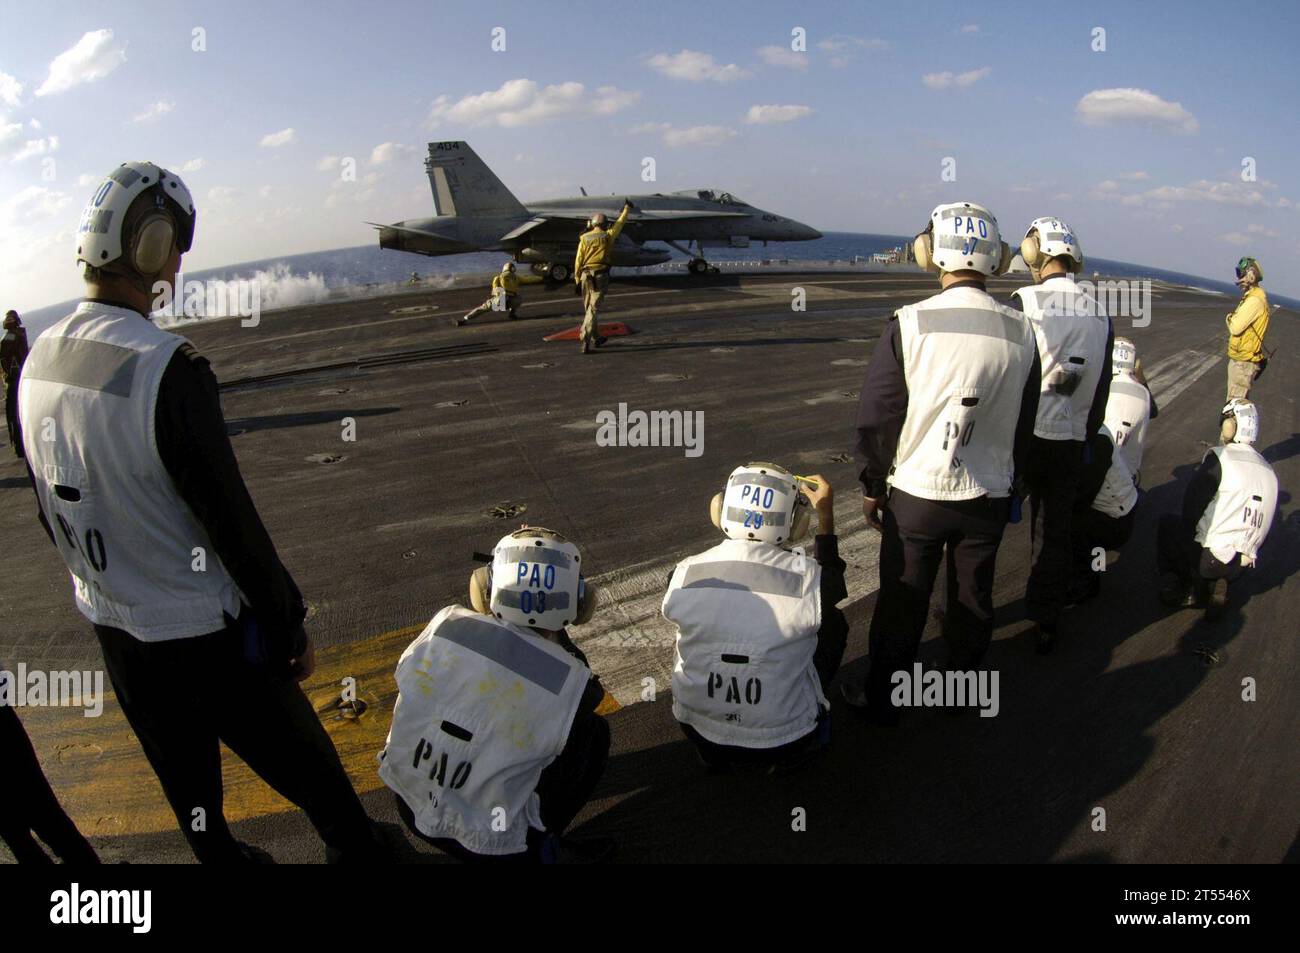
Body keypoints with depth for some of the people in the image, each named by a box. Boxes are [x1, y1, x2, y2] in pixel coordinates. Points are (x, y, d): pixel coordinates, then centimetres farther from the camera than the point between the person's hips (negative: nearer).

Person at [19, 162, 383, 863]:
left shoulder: (36, 363, -1)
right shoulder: (168, 368, -26)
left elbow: (50, 509, 10)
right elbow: (233, 523, -22)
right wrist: (290, 626, -10)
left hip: (112, 630, 8)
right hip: (205, 635, -7)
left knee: (188, 791, 25)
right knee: (308, 772, 13)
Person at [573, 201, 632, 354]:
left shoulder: (584, 238, 3)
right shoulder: (608, 236, 1)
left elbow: (578, 260, 1)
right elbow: (620, 222, 18)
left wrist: (577, 280, 8)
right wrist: (627, 208, 34)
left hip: (586, 275, 2)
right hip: (601, 276, -2)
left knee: (588, 308, 17)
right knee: (593, 309, -7)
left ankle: (596, 338, 31)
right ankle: (585, 341, -19)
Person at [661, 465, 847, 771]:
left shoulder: (684, 576, -16)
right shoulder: (806, 579, -21)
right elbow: (831, 589, 5)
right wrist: (825, 514, 10)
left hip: (700, 733, 2)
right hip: (785, 741, -1)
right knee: (834, 622, 15)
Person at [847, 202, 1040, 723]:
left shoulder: (910, 324, -15)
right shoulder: (1020, 332, -4)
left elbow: (877, 416, -10)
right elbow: (1024, 425, 6)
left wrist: (872, 485, 3)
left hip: (916, 495, -3)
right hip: (989, 497, 3)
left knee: (901, 603, 11)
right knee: (973, 599, 19)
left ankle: (881, 697, 27)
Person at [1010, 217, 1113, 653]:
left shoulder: (1024, 303, -13)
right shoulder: (1100, 314, 5)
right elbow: (1101, 389, 11)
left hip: (1021, 436, -4)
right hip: (1070, 439, 5)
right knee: (1055, 530, 15)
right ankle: (1046, 622, 26)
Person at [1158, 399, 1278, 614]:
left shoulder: (1220, 457, -12)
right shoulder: (1270, 472, 9)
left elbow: (1191, 507, -10)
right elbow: (1262, 525, 14)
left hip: (1210, 558, -6)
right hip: (1241, 567, 6)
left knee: (1167, 522, 18)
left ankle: (1184, 587, 7)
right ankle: (1215, 585, 9)